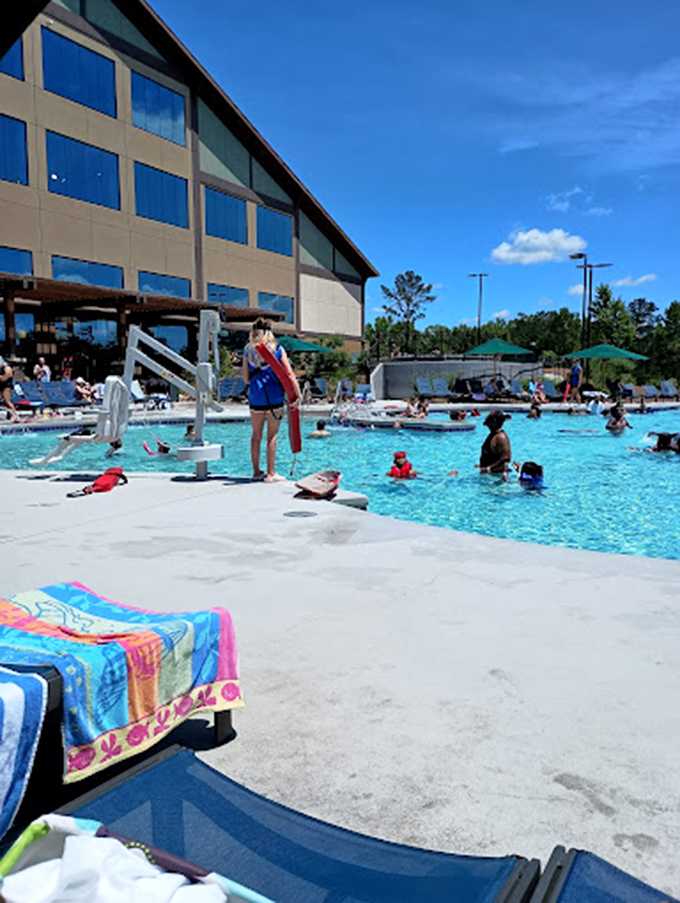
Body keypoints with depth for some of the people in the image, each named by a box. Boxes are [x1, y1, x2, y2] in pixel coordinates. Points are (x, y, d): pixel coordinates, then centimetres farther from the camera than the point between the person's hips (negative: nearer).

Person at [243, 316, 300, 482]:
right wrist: (298, 395, -7)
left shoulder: (248, 350, 4)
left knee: (256, 435, 12)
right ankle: (270, 474, 6)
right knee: (272, 436, 3)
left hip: (255, 398, 2)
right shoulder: (278, 349, 0)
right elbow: (290, 375, -7)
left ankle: (257, 472, 19)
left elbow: (246, 379, 5)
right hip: (274, 397, -2)